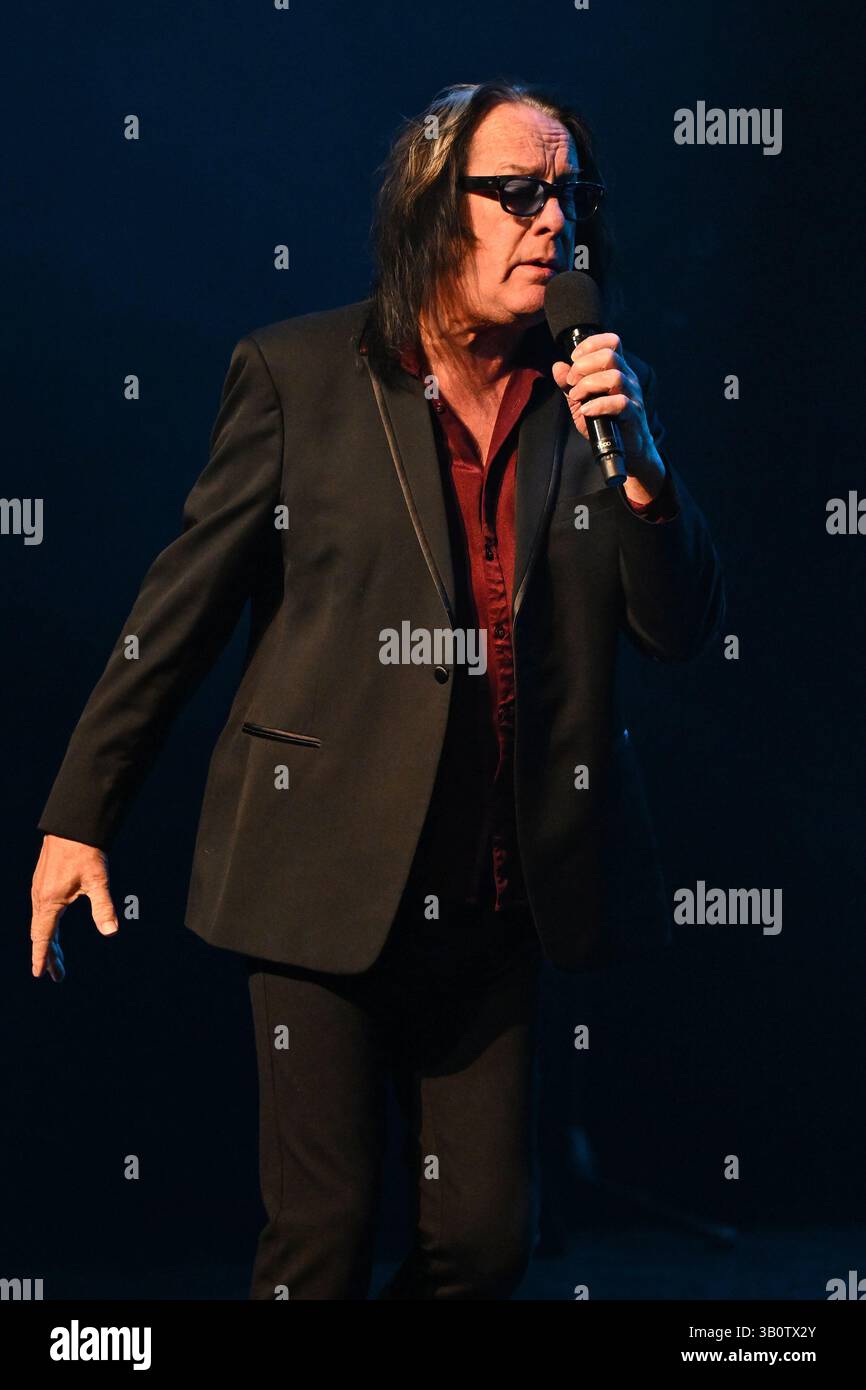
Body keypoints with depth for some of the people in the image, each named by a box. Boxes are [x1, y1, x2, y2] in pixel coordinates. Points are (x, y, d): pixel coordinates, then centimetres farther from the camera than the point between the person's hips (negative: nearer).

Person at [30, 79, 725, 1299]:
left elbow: (682, 632, 5)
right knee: (324, 1233, 1)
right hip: (328, 872, -3)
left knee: (487, 1236, 7)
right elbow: (181, 605, 0)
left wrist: (638, 464, -12)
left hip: (500, 893, 3)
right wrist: (78, 820, 1)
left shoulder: (600, 392, 6)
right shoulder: (298, 372, -2)